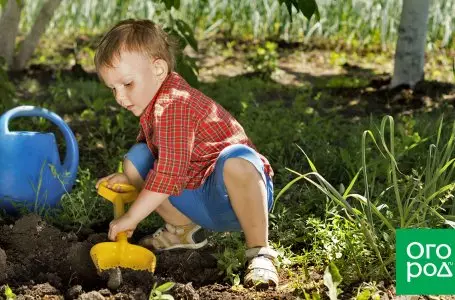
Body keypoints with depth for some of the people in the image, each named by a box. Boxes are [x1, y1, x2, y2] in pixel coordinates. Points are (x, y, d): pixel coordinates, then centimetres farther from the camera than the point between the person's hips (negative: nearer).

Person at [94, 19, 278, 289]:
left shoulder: (172, 105, -24)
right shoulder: (151, 103, 8)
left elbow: (170, 173, -30)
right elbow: (158, 157, 23)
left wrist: (130, 218, -23)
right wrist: (129, 179, 4)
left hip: (234, 196, -10)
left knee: (235, 161, -43)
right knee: (135, 158, 4)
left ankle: (260, 252, -28)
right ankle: (183, 229, 13)